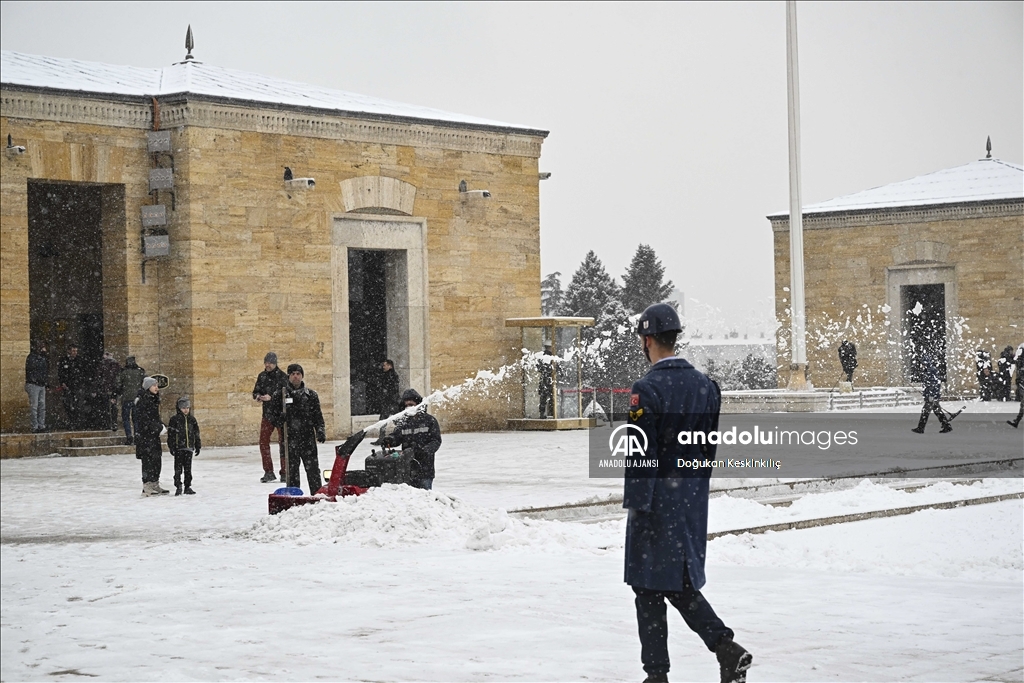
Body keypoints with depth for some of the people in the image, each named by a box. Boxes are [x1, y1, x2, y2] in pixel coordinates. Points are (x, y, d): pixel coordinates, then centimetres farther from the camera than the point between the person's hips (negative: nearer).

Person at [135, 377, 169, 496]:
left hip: (154, 435, 9)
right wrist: (158, 427, -20)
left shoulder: (154, 399, 17)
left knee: (157, 459, 12)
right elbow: (143, 419, -19)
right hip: (145, 435, -9)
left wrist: (161, 425, 6)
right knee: (148, 459, -9)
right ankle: (147, 487, -6)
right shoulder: (142, 400, -12)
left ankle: (155, 485, 20)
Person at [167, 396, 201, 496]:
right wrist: (171, 447, -9)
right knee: (178, 468, -3)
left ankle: (188, 487, 14)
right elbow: (170, 434, -4)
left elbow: (196, 434, 15)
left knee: (188, 468, 8)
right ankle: (178, 487, 2)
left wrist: (198, 446, 13)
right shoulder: (174, 420, -3)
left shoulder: (192, 419, 10)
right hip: (178, 448, -4)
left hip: (189, 448, 4)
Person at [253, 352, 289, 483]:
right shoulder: (262, 376, 9)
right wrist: (258, 396, -9)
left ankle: (284, 472, 8)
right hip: (267, 413, 5)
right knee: (263, 442, 1)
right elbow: (255, 392, 13)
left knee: (283, 442, 1)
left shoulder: (282, 377, -8)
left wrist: (271, 397, -26)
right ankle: (268, 472, 10)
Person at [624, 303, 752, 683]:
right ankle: (726, 647, -1)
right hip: (693, 503, 7)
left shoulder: (647, 389, -14)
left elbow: (642, 456, -17)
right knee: (682, 585, 14)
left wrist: (636, 506, -14)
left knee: (649, 588, 3)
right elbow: (711, 449, 12)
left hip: (657, 502, -6)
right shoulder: (705, 385, 7)